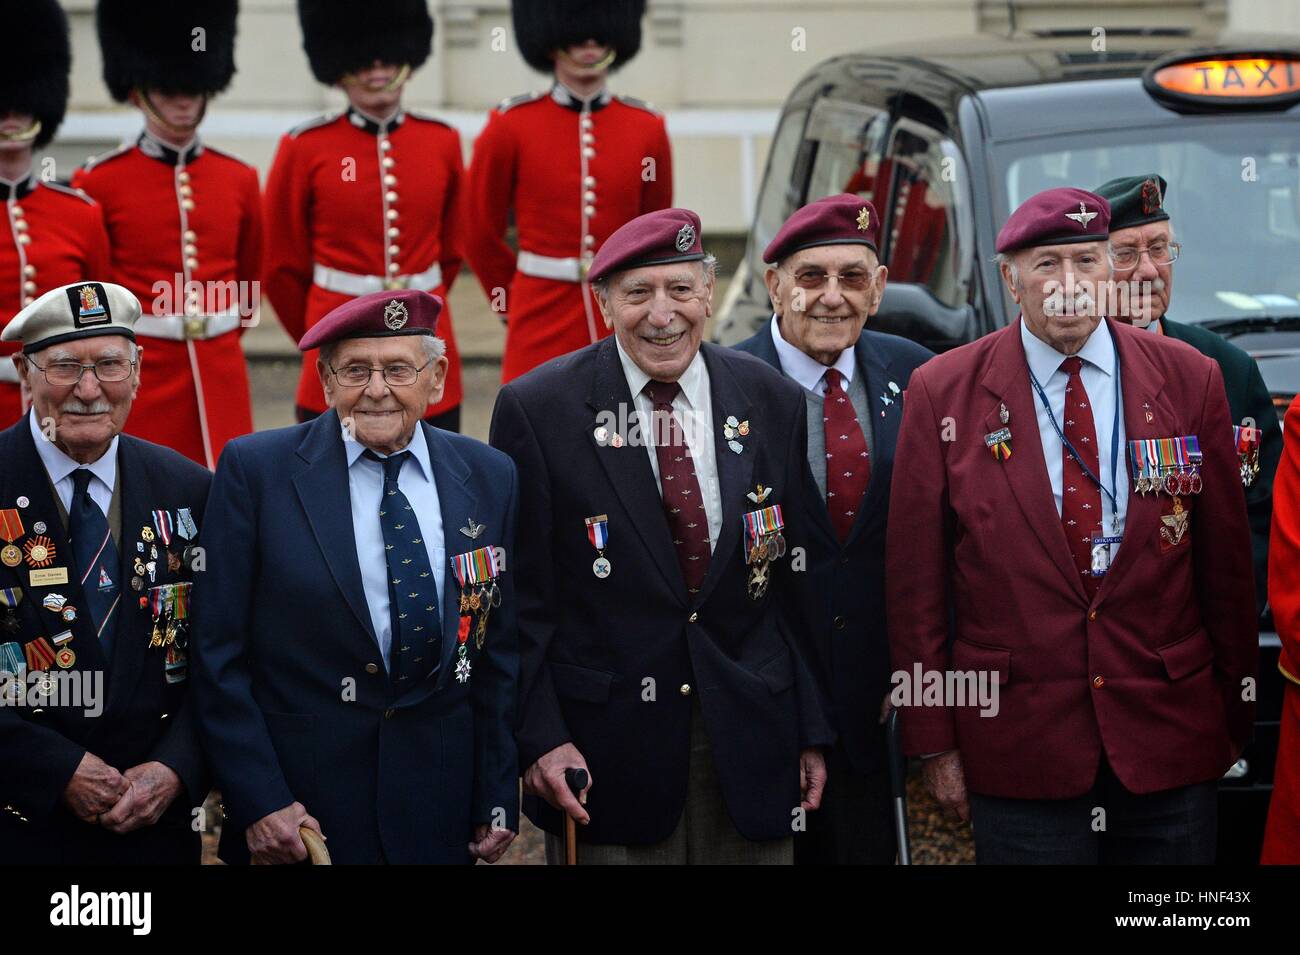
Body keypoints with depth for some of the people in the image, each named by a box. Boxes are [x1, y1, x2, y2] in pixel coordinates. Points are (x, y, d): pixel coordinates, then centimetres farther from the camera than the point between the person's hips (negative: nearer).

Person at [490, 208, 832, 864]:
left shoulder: (772, 402, 4)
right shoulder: (536, 409, -5)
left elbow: (797, 585, 8)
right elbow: (521, 596, -4)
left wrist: (812, 731, 6)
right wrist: (539, 737, -11)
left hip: (749, 740, 3)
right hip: (603, 750, -3)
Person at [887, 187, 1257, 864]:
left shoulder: (1190, 380, 2)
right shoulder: (943, 393, -2)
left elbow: (1226, 560, 6)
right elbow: (914, 579, 0)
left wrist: (1235, 719, 7)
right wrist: (934, 742, -1)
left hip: (1171, 737, 2)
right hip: (1018, 746, -1)